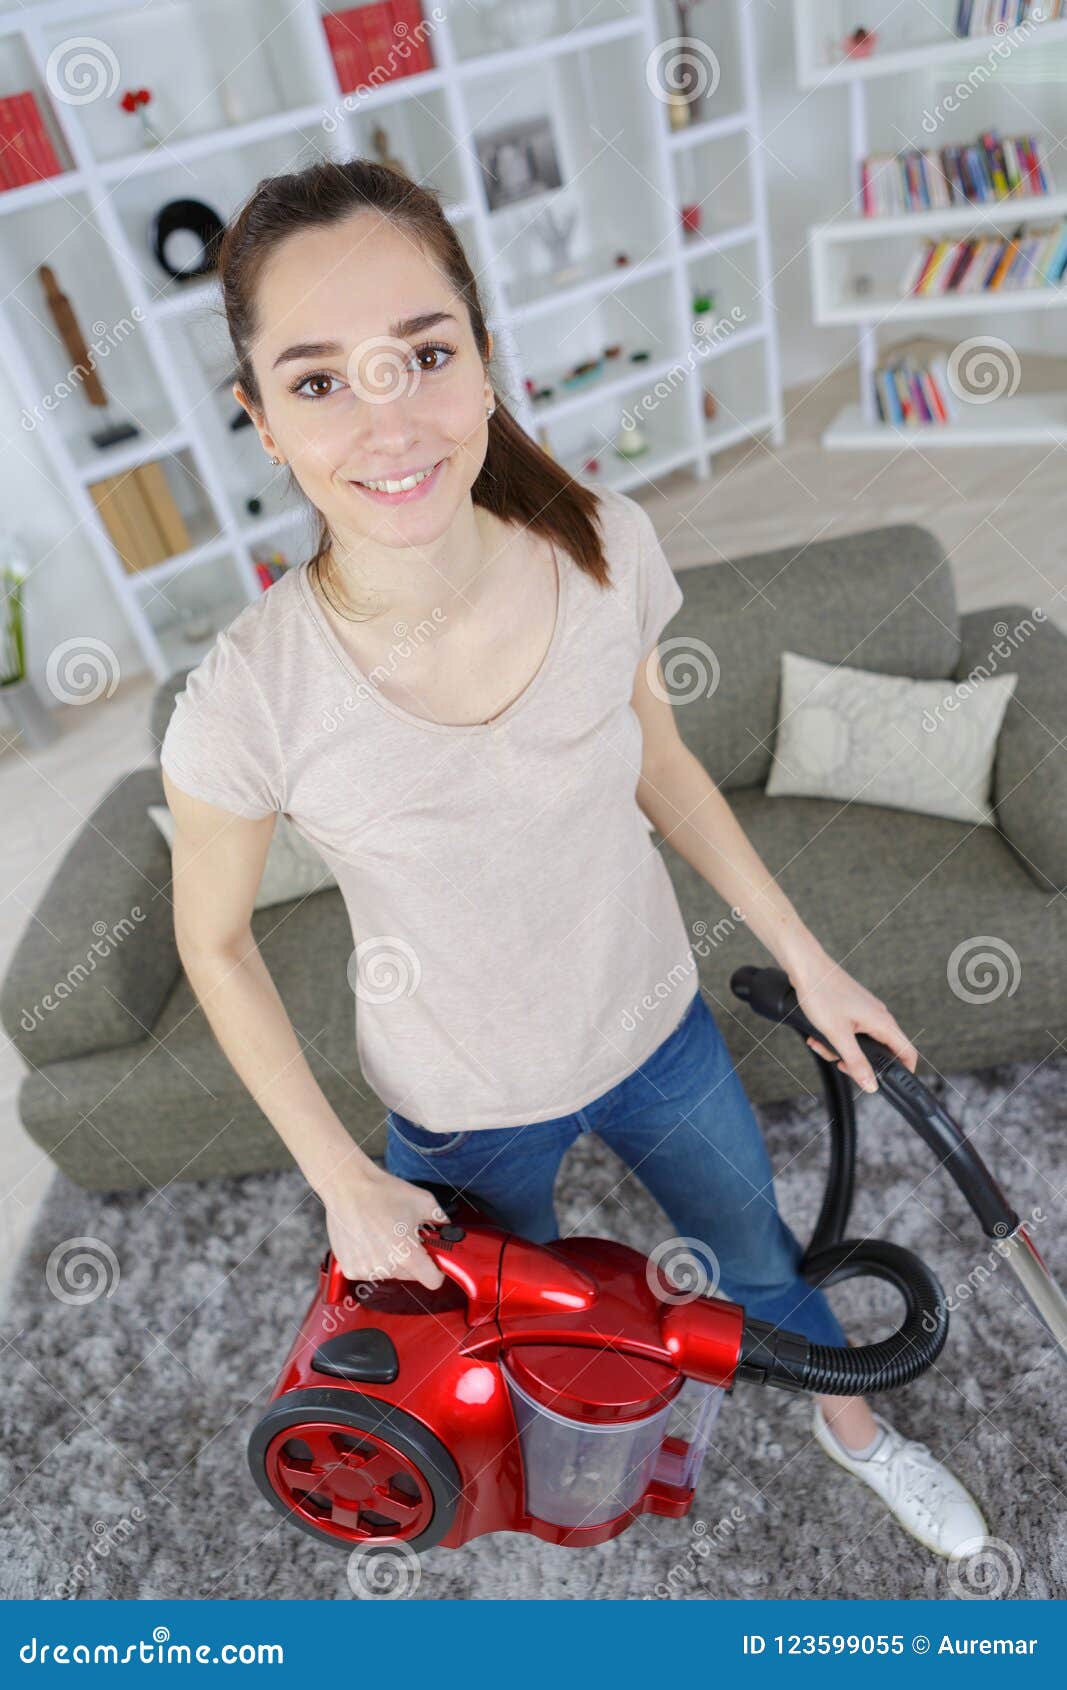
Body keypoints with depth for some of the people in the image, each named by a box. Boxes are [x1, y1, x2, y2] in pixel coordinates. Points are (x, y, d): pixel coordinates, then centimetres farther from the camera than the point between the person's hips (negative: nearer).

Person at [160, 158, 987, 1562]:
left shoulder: (606, 548, -22)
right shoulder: (250, 704, -31)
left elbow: (656, 763, -4)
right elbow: (215, 942, -13)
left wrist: (807, 960, 1)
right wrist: (342, 1182, -10)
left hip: (657, 1031, 2)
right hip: (465, 1114, -1)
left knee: (756, 1252, 29)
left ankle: (852, 1424, 65)